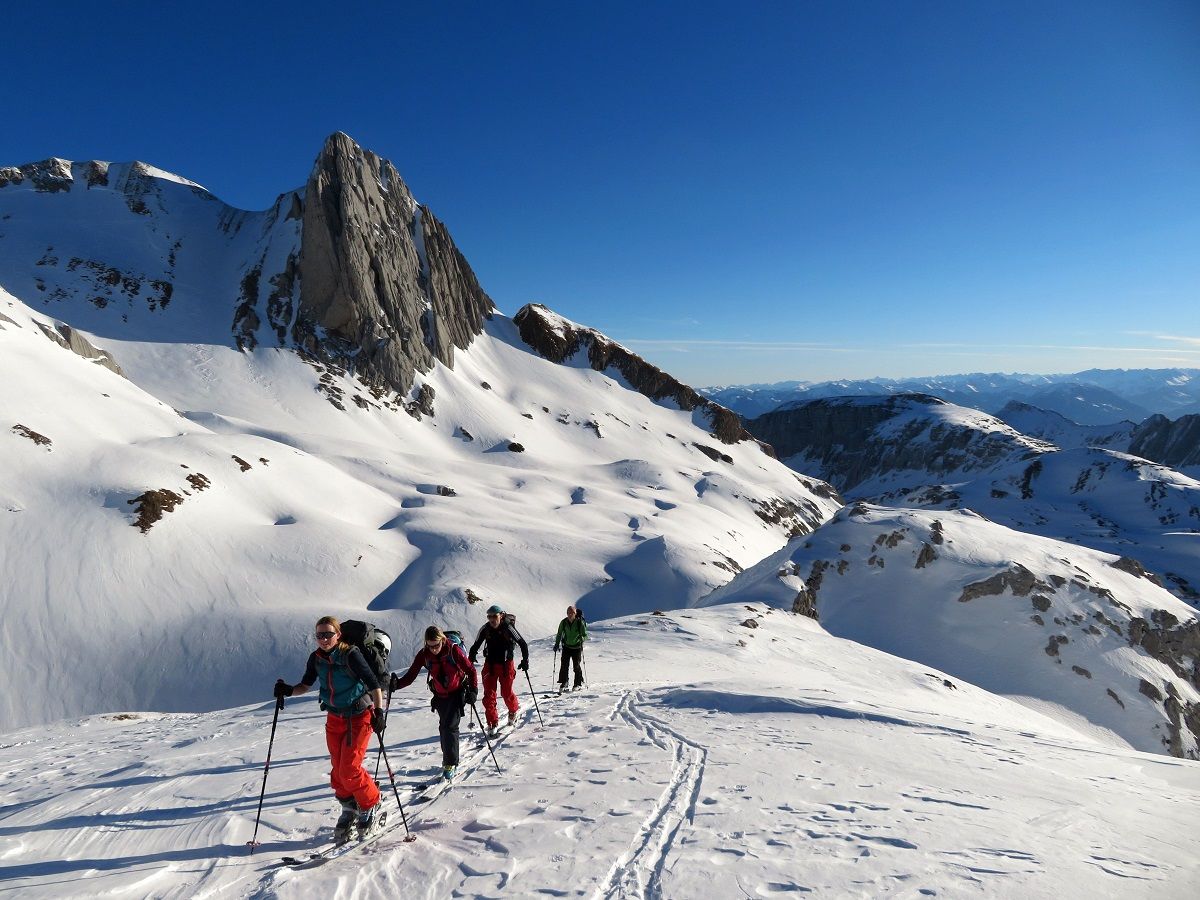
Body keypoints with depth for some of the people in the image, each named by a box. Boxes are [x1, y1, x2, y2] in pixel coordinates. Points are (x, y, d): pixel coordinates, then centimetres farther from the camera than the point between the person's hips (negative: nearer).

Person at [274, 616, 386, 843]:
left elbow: (374, 684, -21)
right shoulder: (316, 658, -3)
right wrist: (288, 690, -8)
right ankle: (349, 809, 30)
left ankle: (370, 805, 16)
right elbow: (305, 685, 11)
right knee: (337, 770, 9)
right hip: (334, 718, 6)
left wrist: (379, 711, -29)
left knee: (349, 770, -8)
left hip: (359, 717, -6)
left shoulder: (350, 655, -21)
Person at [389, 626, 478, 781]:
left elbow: (470, 670, -15)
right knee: (443, 727, 12)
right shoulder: (424, 654, -15)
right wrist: (397, 683, -33)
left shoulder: (454, 650, -24)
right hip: (440, 695, 4)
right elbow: (411, 675, -14)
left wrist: (473, 691, -24)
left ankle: (450, 763, -1)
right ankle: (448, 759, 31)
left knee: (450, 726, -13)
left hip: (457, 693, -4)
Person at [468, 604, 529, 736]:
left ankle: (513, 710, 38)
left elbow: (523, 644, -8)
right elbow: (475, 645, 8)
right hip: (490, 665, 3)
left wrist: (525, 660, -10)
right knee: (489, 695, -2)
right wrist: (471, 658, -2)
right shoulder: (485, 629, -6)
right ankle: (492, 723, 11)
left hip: (506, 665, -3)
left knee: (507, 693, 6)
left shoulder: (508, 628, -15)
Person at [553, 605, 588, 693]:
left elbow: (585, 635, -8)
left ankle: (578, 684, 16)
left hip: (576, 647, -3)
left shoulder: (580, 622, -12)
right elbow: (559, 634, 11)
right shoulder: (563, 622, -2)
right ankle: (563, 683, 7)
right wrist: (557, 644, 3)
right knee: (564, 665, -4)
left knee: (576, 666, 1)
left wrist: (581, 639, -28)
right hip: (566, 647, 3)